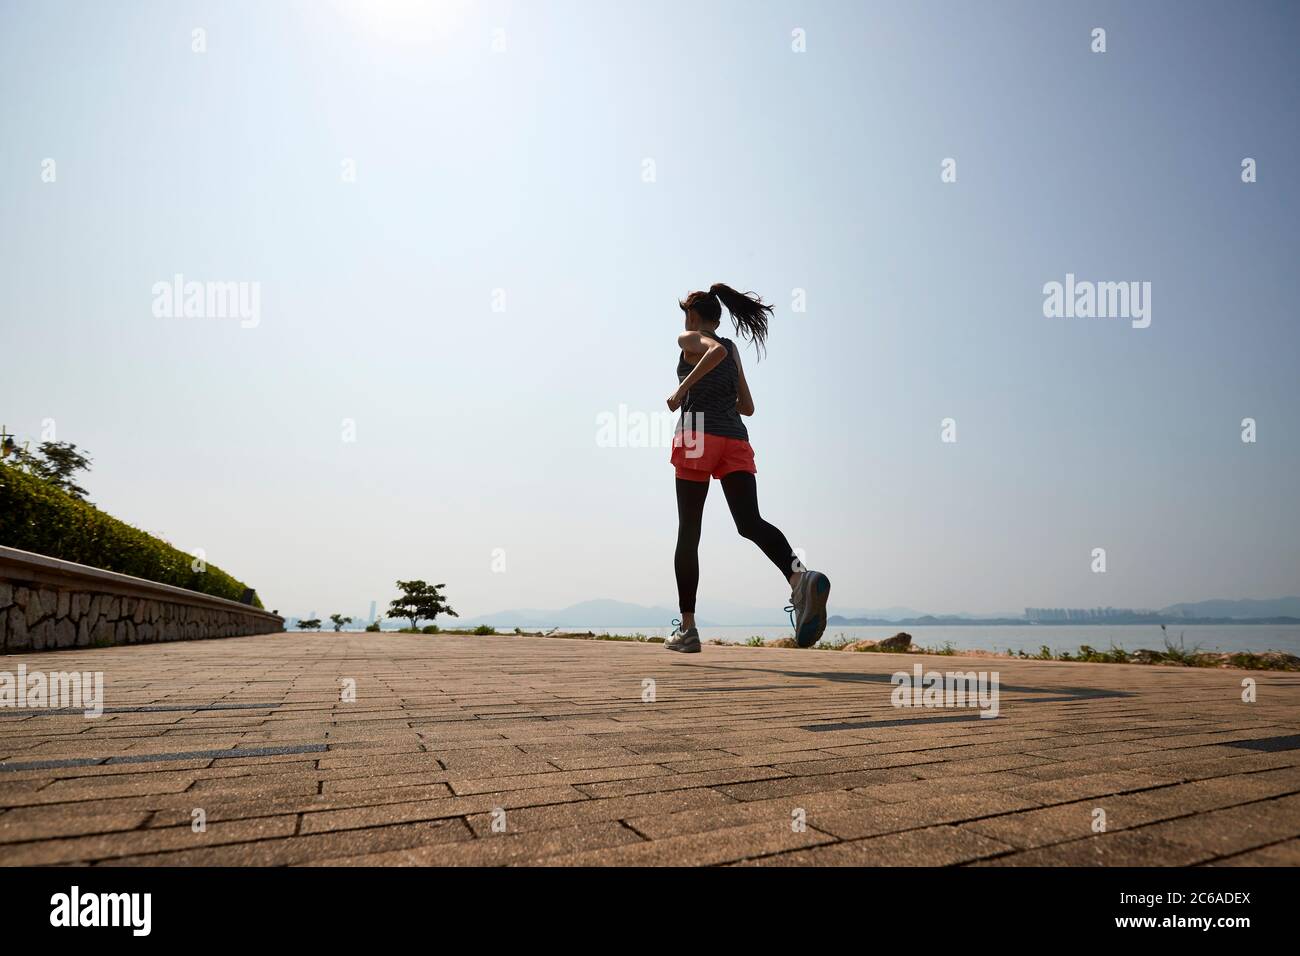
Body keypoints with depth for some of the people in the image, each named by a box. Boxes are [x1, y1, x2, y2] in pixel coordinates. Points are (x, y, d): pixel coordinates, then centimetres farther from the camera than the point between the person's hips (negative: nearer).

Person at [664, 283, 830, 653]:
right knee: (751, 522, -12)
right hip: (735, 438, 5)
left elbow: (715, 351, -16)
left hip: (698, 434, -4)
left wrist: (682, 389, -11)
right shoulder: (733, 348, 26)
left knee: (688, 533, 2)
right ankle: (801, 578, -42)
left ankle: (687, 629, 4)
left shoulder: (689, 339, 9)